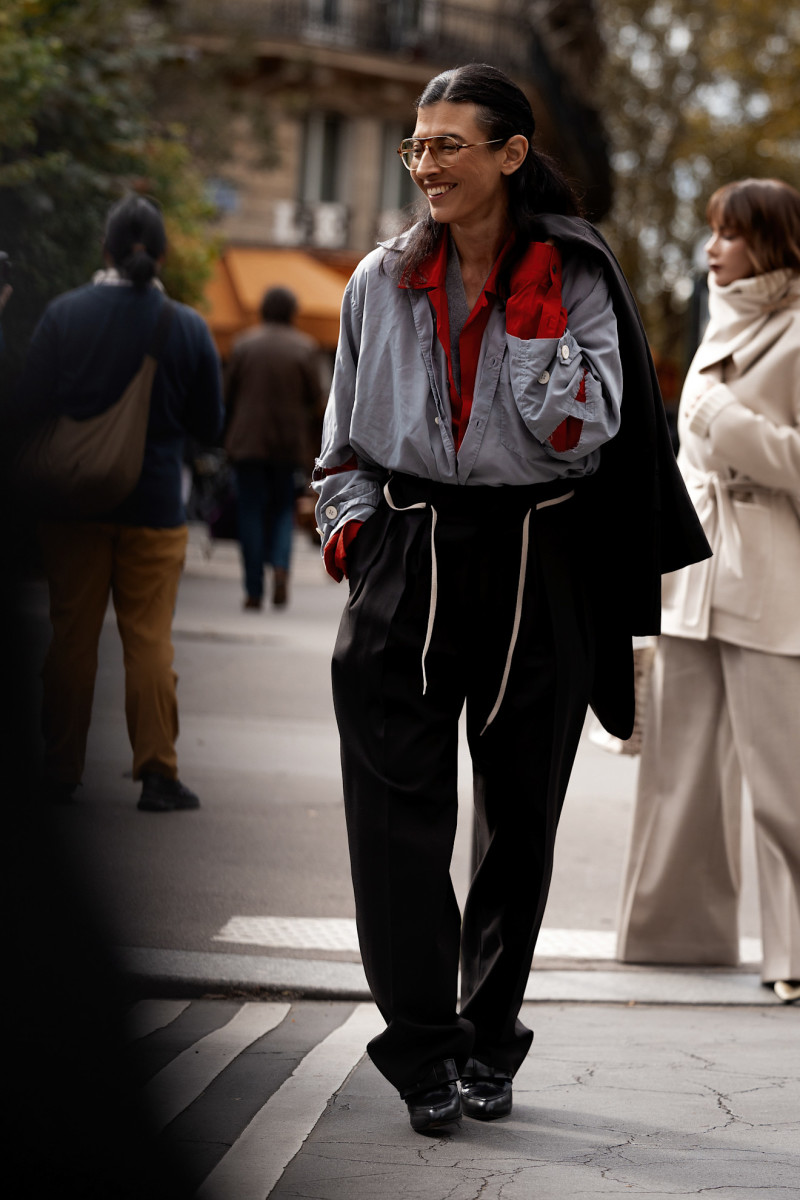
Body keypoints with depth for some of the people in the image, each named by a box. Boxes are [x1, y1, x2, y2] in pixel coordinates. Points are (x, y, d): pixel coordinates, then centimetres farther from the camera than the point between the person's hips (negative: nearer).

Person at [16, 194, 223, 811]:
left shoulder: (63, 314, -8)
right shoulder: (188, 327, -6)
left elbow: (29, 405, -4)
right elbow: (210, 425, 1)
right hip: (156, 502, 0)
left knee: (72, 638, 9)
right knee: (150, 640, 4)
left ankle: (62, 771, 13)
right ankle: (158, 775, 1)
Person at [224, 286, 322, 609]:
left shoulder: (244, 344, -2)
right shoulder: (305, 348, -3)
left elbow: (228, 392, 2)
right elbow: (314, 395, 0)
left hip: (248, 440, -1)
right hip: (289, 443, 1)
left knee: (251, 512, 3)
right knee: (283, 508, 13)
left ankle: (254, 590, -1)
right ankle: (280, 566, -13)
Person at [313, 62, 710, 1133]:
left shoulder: (574, 280, -2)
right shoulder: (383, 283, 8)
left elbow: (581, 433, -12)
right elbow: (344, 439, 17)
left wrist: (531, 318, -16)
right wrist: (349, 526, 2)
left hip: (536, 570, -1)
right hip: (406, 566, 2)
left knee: (519, 821, 8)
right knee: (398, 813, -10)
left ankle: (488, 1044, 21)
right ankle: (425, 1054, -6)